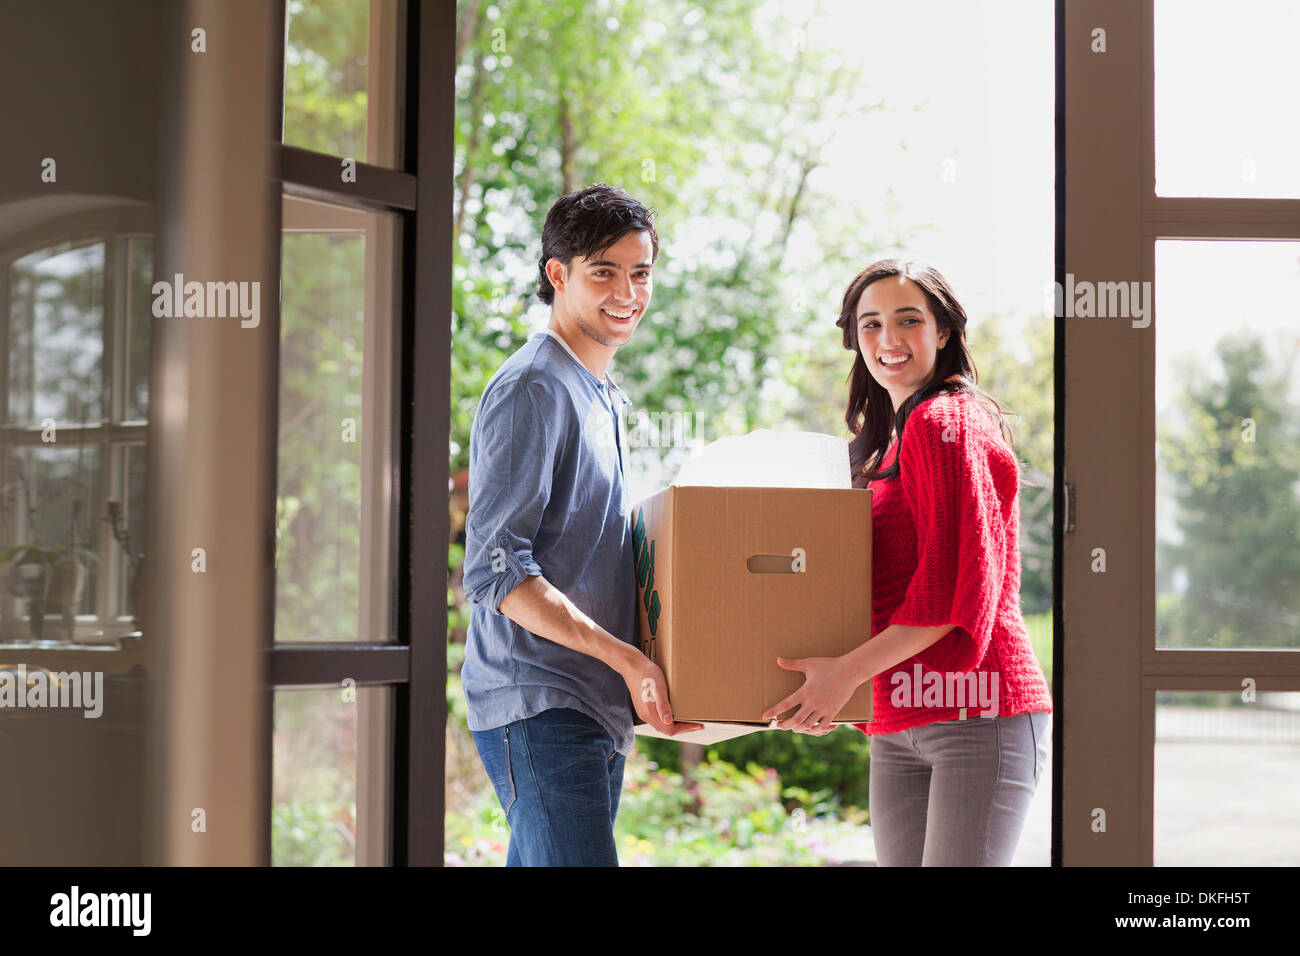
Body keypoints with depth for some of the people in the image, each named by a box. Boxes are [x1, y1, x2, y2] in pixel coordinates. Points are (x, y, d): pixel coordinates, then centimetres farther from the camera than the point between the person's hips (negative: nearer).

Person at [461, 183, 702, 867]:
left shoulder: (604, 399, 21)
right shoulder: (532, 390, -9)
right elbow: (496, 571, -17)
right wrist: (625, 656, -19)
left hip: (598, 709, 9)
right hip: (539, 708, -9)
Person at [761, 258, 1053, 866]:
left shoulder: (943, 422, -7)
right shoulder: (886, 440, 22)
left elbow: (954, 590, -16)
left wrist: (848, 670, -17)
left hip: (977, 714, -9)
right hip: (898, 729, 9)